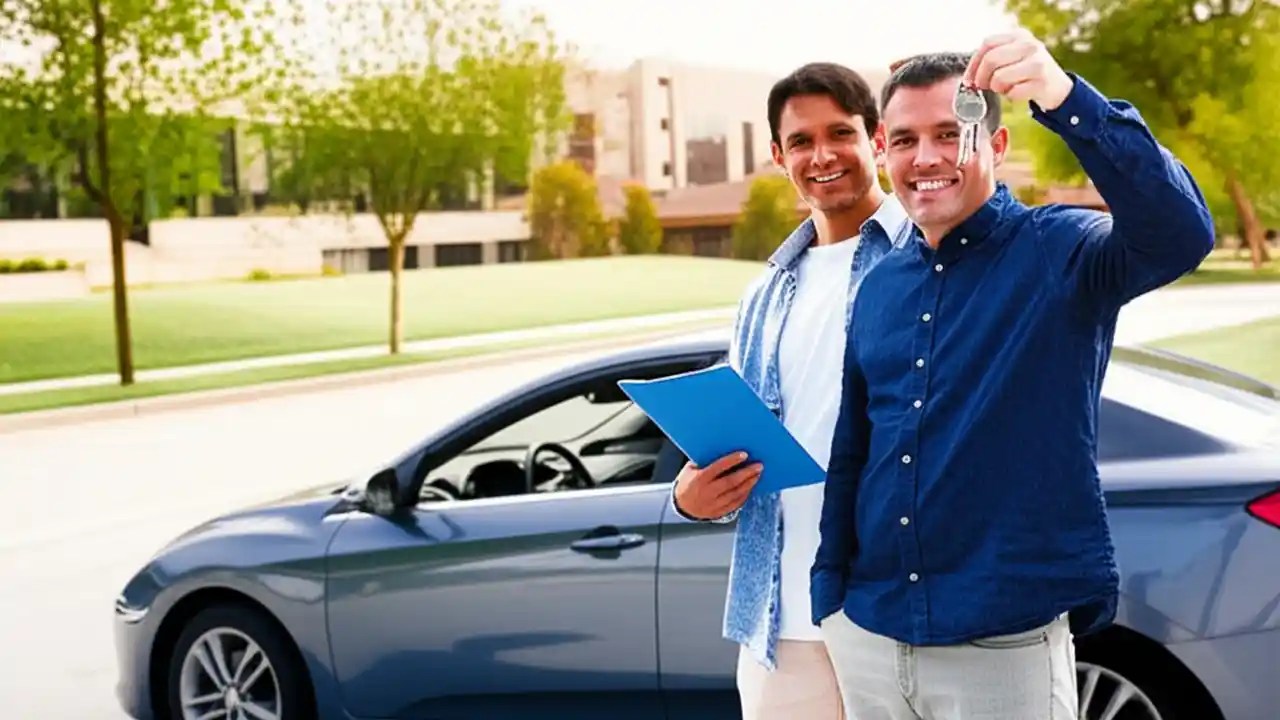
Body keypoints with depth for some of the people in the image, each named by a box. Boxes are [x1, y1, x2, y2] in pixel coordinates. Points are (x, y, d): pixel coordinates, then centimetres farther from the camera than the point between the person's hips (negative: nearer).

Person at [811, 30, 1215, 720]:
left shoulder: (1060, 251, -6)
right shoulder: (878, 286, 9)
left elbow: (1180, 234, -27)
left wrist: (1063, 98, -39)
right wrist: (829, 599, 11)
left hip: (1006, 642, -5)